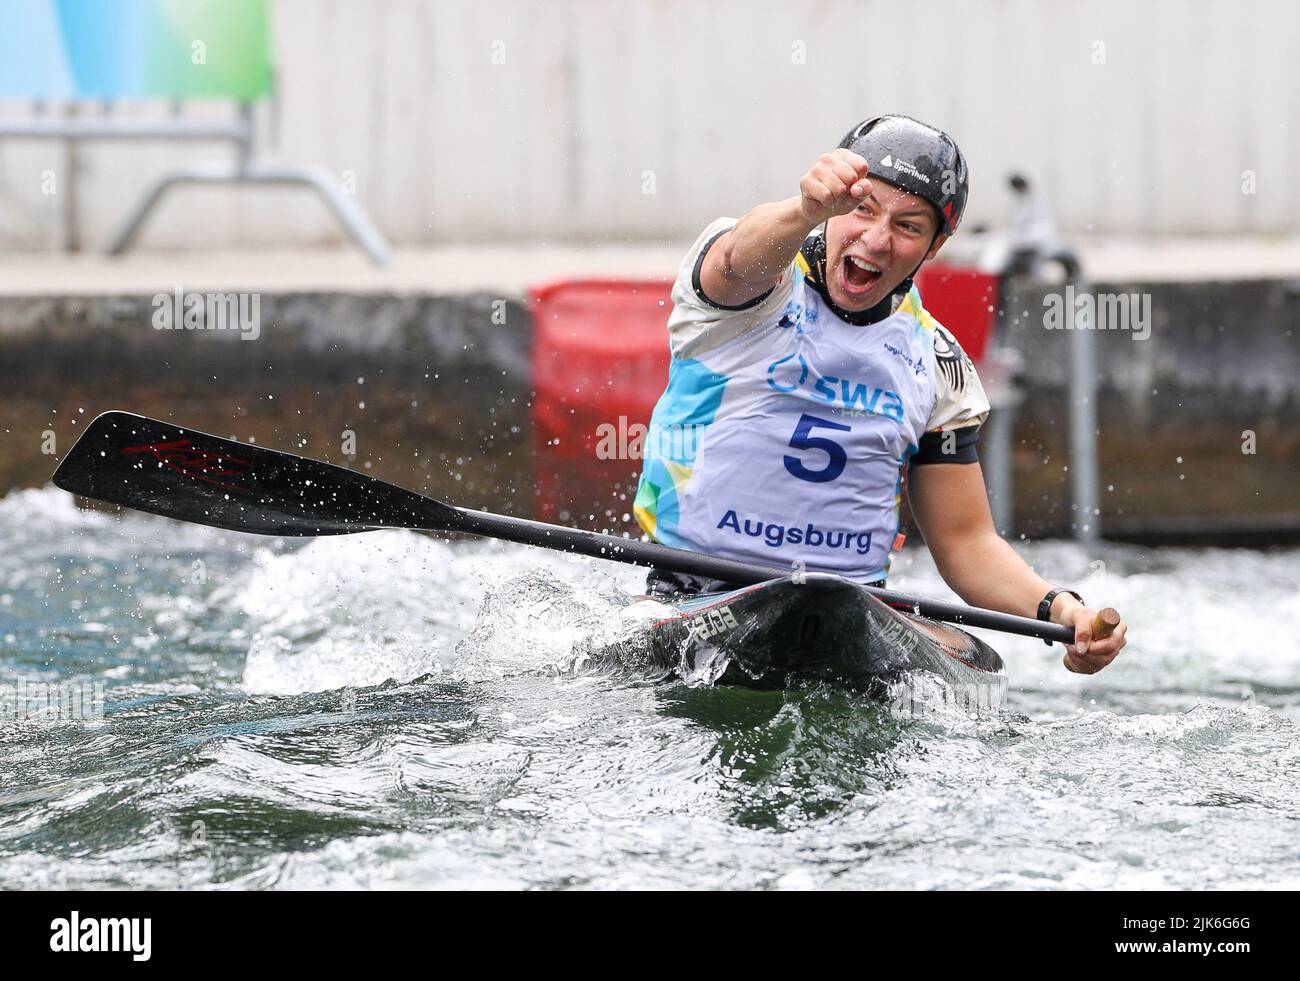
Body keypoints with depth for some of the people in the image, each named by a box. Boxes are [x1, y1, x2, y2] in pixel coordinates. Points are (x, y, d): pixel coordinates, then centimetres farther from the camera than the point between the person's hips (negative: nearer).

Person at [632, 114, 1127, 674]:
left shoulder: (936, 365, 11)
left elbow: (965, 543, 13)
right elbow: (741, 261, -29)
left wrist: (1058, 608, -7)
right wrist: (806, 211, -52)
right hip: (696, 604, -5)